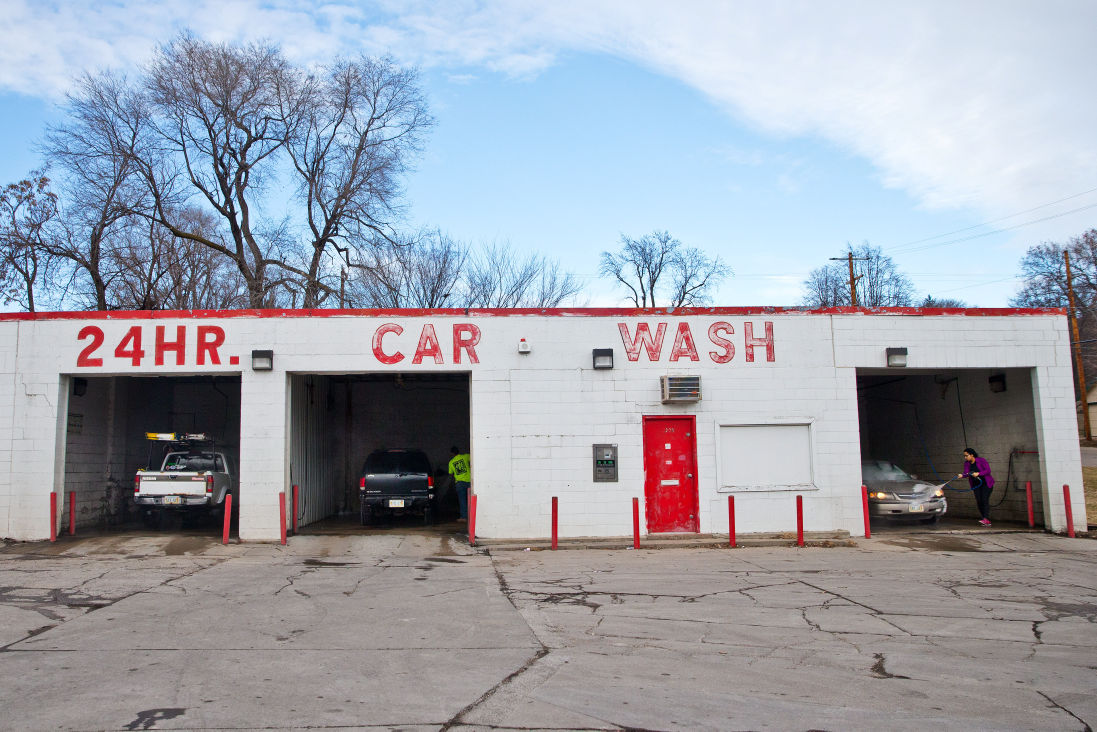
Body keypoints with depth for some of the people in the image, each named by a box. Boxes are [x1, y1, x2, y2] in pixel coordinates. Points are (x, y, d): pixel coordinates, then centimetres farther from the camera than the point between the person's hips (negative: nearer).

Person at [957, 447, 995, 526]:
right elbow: (966, 472, -9)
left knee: (984, 500, -18)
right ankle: (987, 522, 4)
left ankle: (986, 519, -24)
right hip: (976, 484, 5)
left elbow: (988, 470, -19)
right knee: (979, 501, -2)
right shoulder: (966, 463, 2)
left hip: (986, 483, -5)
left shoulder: (981, 460, -13)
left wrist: (978, 474, -32)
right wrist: (961, 475, -31)